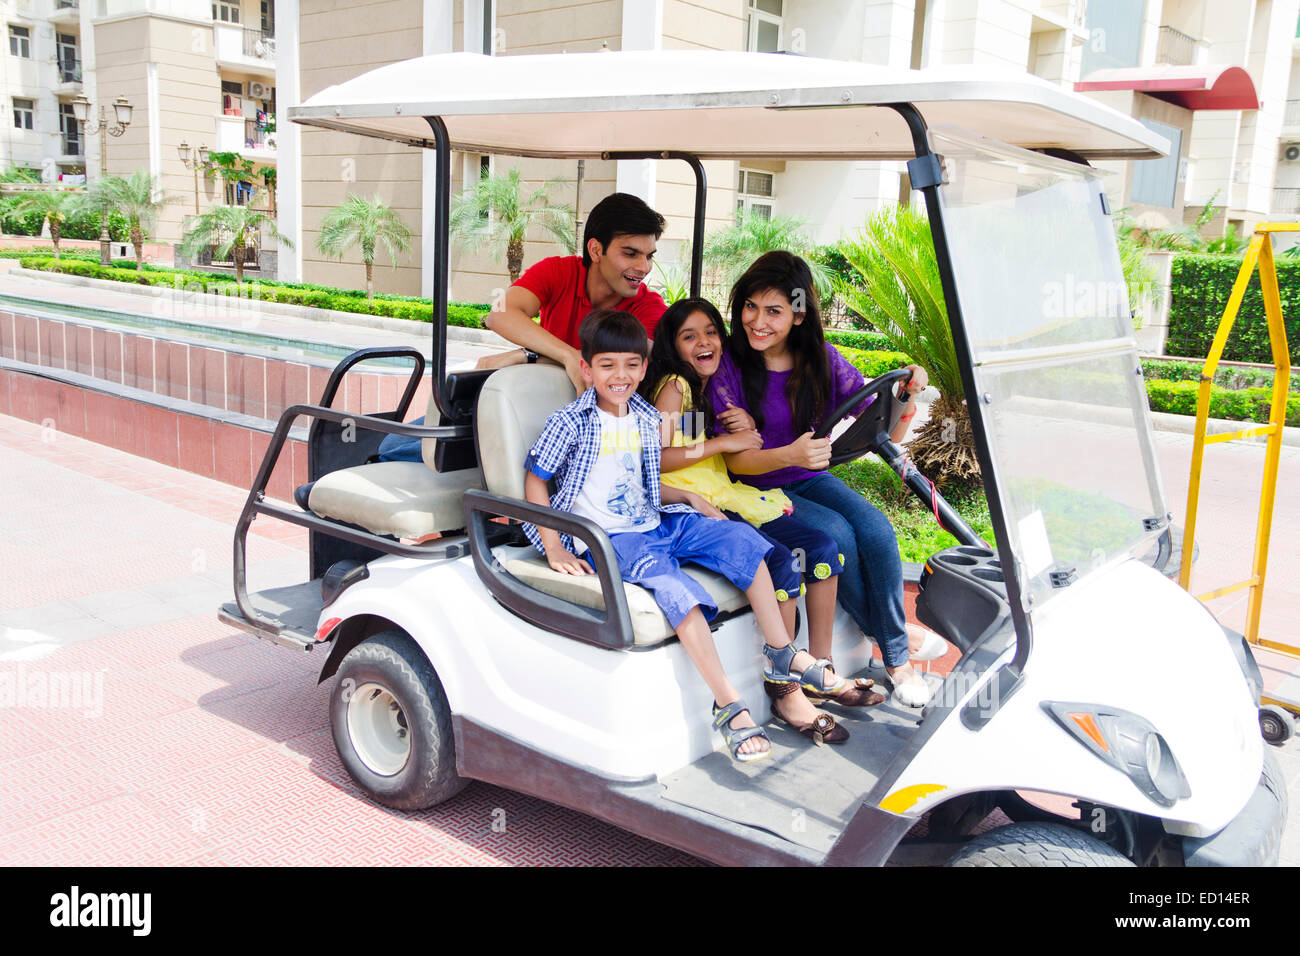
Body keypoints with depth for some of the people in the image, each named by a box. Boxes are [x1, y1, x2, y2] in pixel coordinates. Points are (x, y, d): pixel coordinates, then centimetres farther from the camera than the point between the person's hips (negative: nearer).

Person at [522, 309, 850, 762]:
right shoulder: (570, 423, -8)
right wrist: (554, 549, -12)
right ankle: (728, 705, -26)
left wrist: (689, 497, 7)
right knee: (675, 585, -32)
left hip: (654, 525, 7)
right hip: (606, 539, -7)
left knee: (741, 539, -9)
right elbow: (535, 480, -4)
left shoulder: (644, 419, 12)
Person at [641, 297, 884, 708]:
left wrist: (748, 427, 0)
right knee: (781, 560, -27)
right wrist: (724, 442, -14)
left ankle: (818, 672, -1)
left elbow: (741, 457, 22)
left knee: (822, 547, -5)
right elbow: (654, 458, -16)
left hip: (728, 497, 8)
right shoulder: (674, 386, -4)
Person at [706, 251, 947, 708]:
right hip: (757, 490, -3)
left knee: (877, 531, -22)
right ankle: (884, 630, -2)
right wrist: (790, 455, -35)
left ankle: (896, 656, -8)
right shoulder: (729, 365, -13)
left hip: (812, 479, 4)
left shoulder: (821, 359, -3)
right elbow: (735, 459, -16)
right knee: (836, 533, -27)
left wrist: (907, 396, -24)